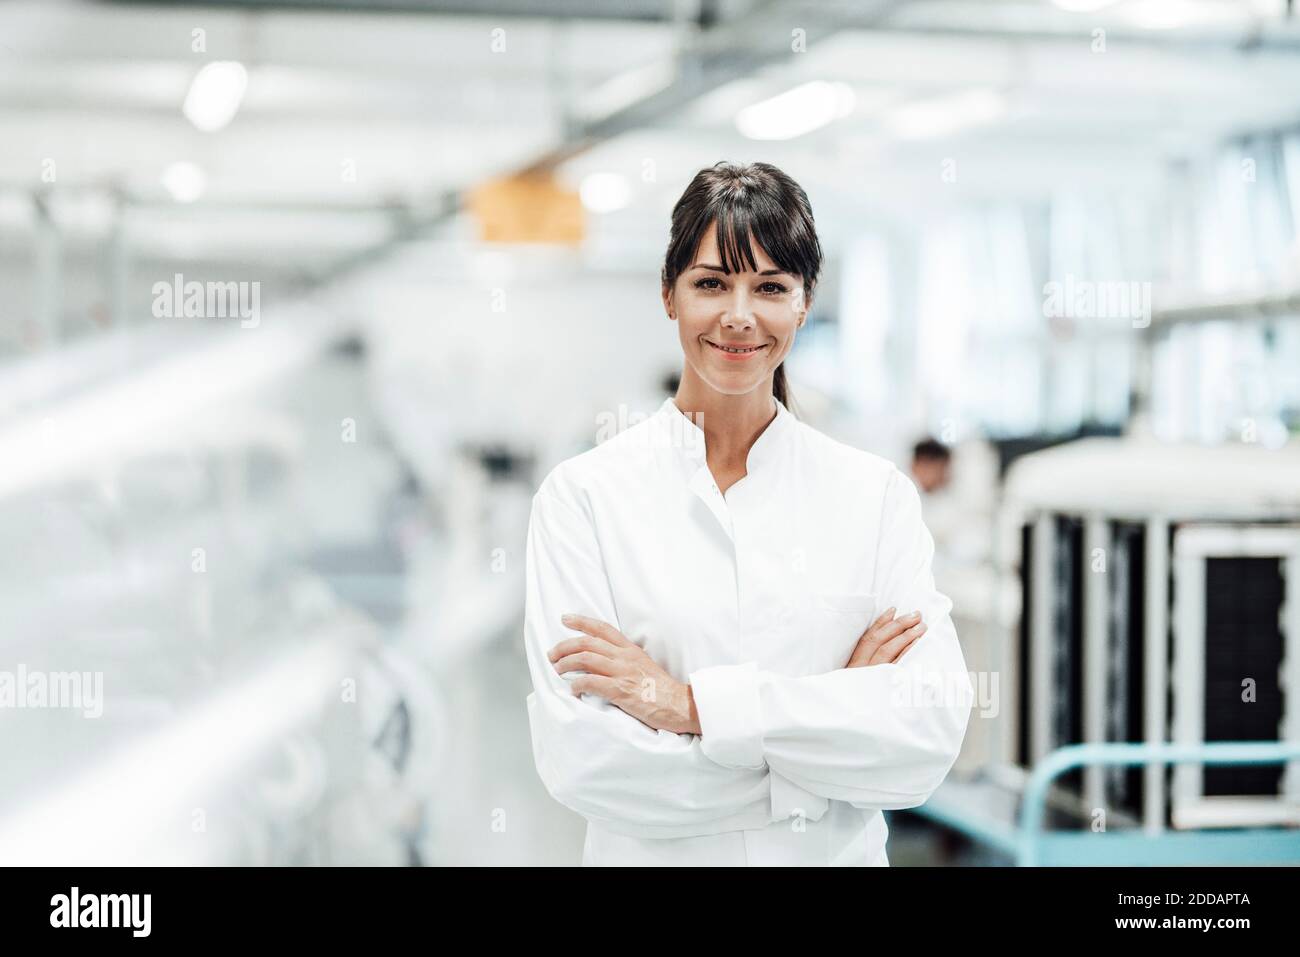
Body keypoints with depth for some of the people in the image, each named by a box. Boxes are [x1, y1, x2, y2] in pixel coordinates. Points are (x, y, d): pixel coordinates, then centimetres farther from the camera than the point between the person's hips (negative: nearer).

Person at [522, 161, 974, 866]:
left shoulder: (876, 493, -5)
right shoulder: (584, 492, -10)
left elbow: (932, 733, -16)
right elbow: (578, 760, -19)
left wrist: (690, 701, -22)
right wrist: (838, 714, -20)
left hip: (841, 856, 1)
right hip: (650, 857, -1)